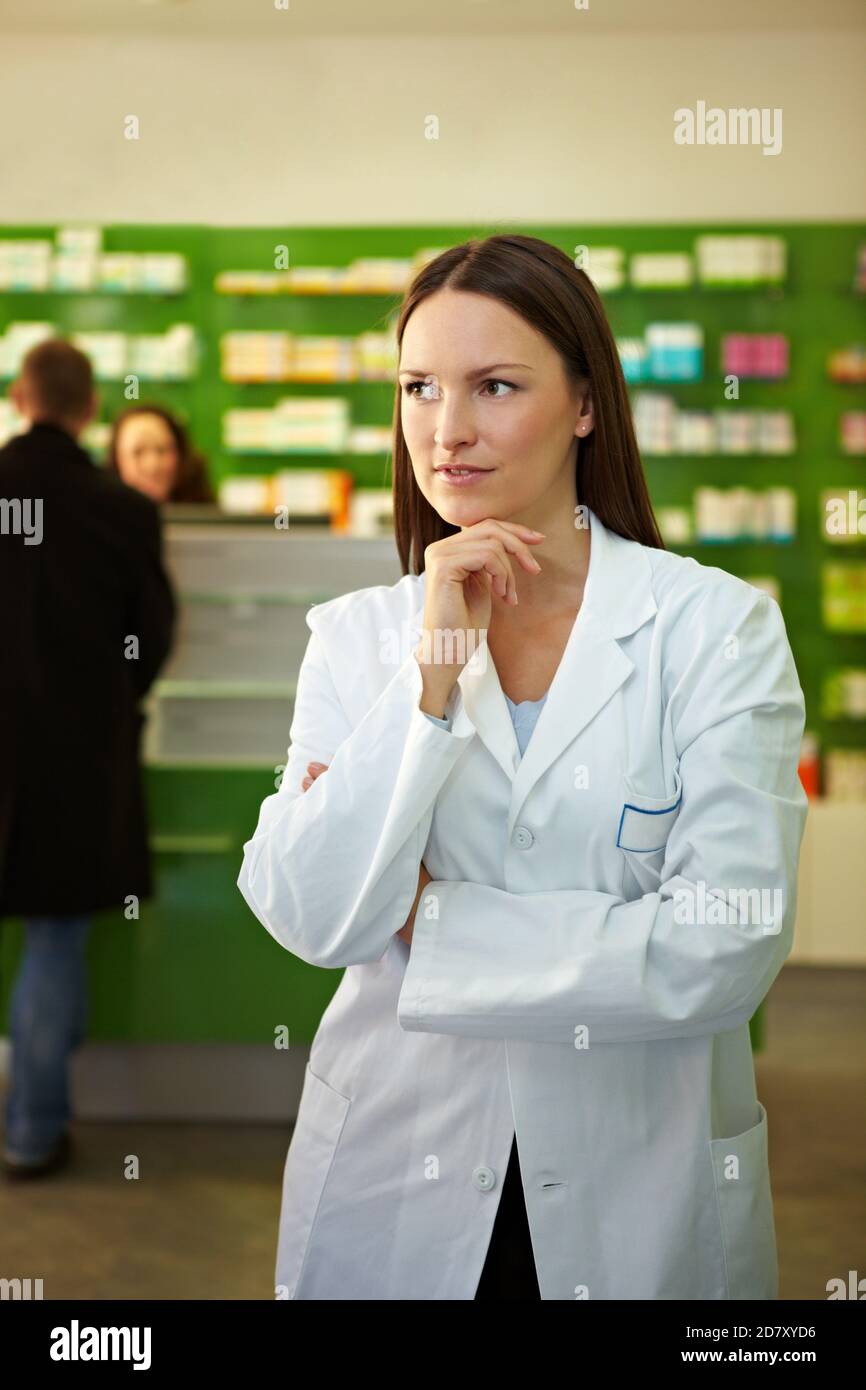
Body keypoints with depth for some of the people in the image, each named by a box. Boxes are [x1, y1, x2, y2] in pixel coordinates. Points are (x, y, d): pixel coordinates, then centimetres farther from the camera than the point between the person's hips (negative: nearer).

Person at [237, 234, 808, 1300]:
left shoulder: (717, 626, -10)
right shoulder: (356, 634, -3)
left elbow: (727, 949, -18)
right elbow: (310, 920, -13)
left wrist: (428, 920, -13)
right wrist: (434, 669, -20)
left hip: (641, 1190, -1)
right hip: (390, 1178, 2)